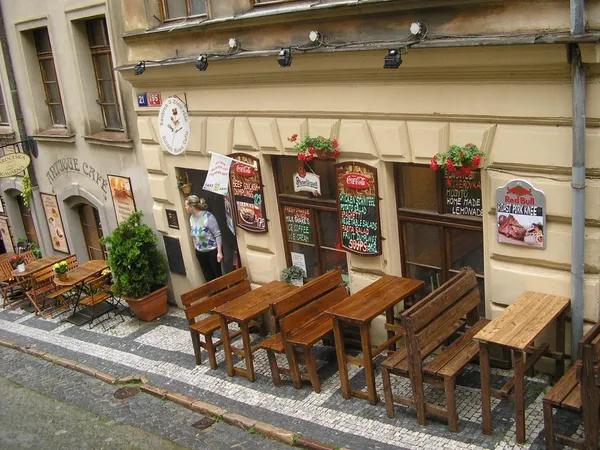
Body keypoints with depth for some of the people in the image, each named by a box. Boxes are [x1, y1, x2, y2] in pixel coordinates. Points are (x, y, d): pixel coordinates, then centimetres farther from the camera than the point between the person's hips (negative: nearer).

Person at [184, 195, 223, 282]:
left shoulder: (208, 217, -20)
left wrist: (219, 252, -20)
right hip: (200, 253, 6)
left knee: (218, 275, 4)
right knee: (208, 277, 15)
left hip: (213, 251, -6)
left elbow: (217, 235, -19)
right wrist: (196, 249, 16)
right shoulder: (191, 218, 1)